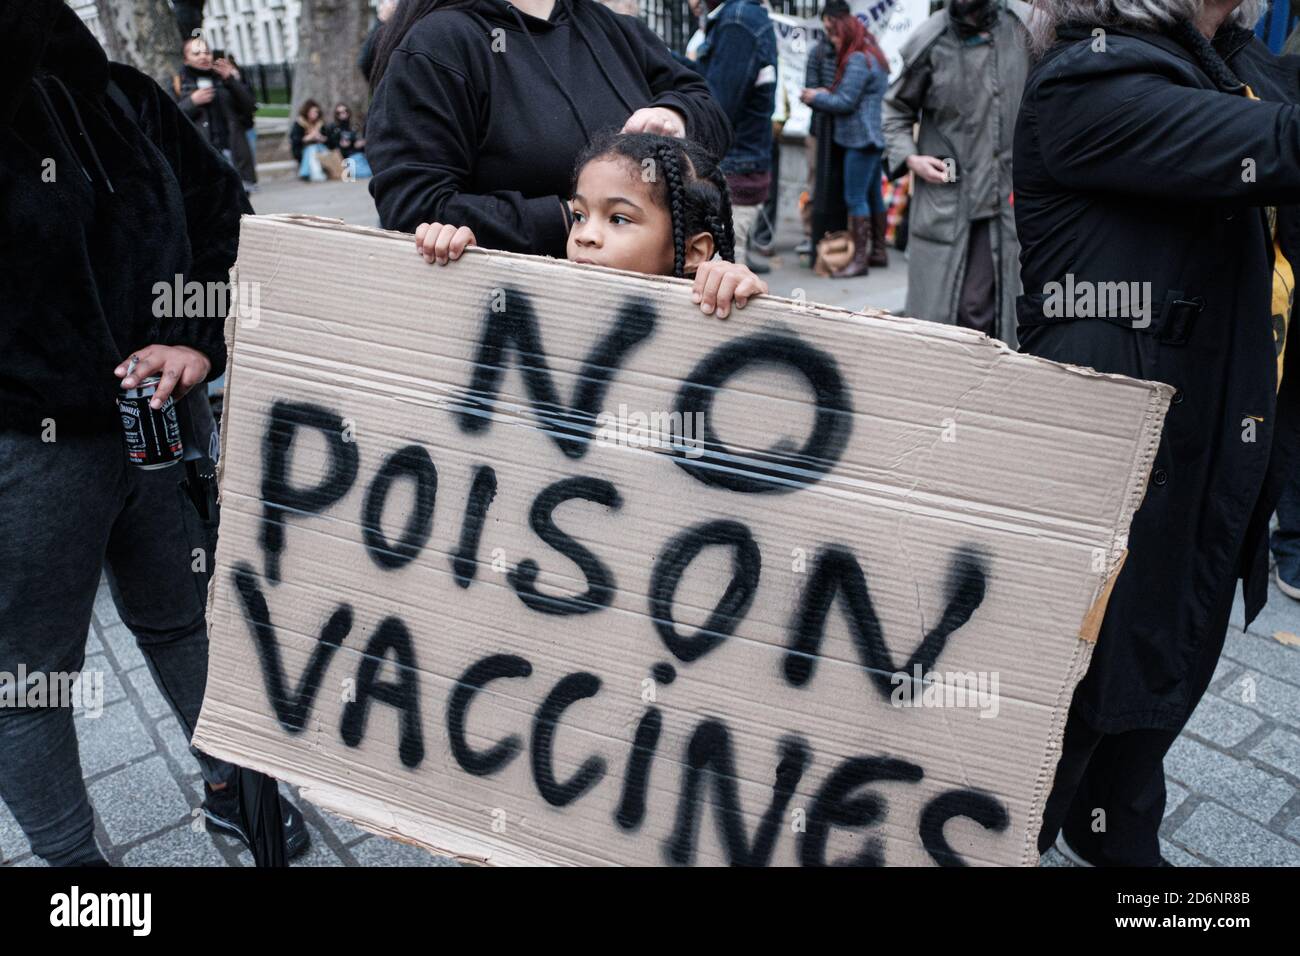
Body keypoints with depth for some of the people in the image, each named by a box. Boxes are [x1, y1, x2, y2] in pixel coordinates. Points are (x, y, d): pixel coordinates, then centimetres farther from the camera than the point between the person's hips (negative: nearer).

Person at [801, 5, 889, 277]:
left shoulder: (857, 60, -13)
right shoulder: (873, 55, 18)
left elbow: (846, 102, -15)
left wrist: (815, 97, -1)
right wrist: (826, 95, 9)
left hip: (861, 139, -10)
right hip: (874, 137, 11)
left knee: (855, 198, -9)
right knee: (873, 195, 14)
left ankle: (860, 259, -8)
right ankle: (878, 251, 22)